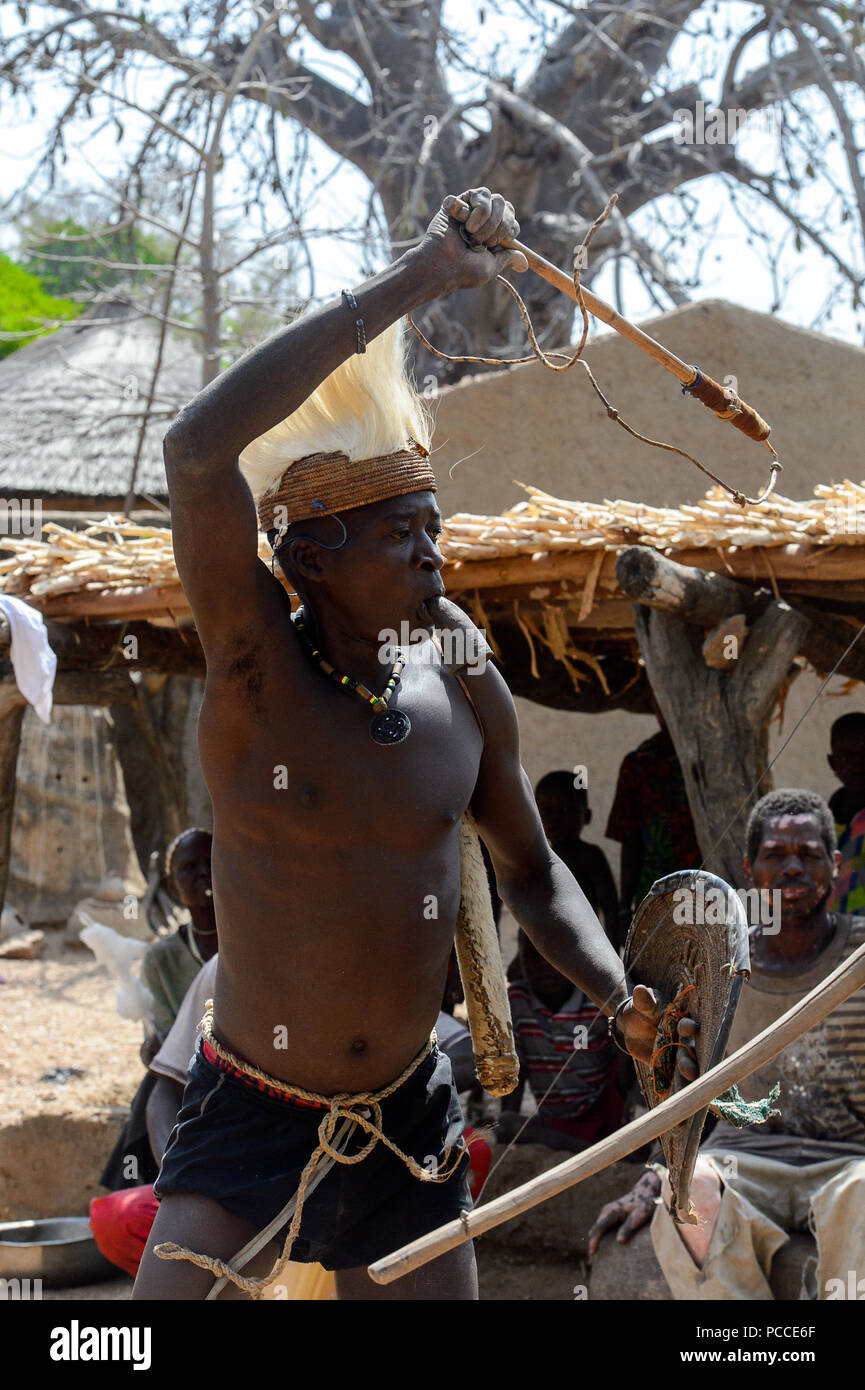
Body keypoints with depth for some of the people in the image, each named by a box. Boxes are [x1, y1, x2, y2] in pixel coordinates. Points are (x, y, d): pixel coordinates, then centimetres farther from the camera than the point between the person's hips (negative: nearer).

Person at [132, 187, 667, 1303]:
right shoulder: (256, 664, -15)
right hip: (249, 1121, -4)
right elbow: (199, 447, -32)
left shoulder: (466, 693, -1)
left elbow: (532, 874, 16)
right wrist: (413, 281, -32)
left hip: (410, 1125, 4)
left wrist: (625, 1002, -2)